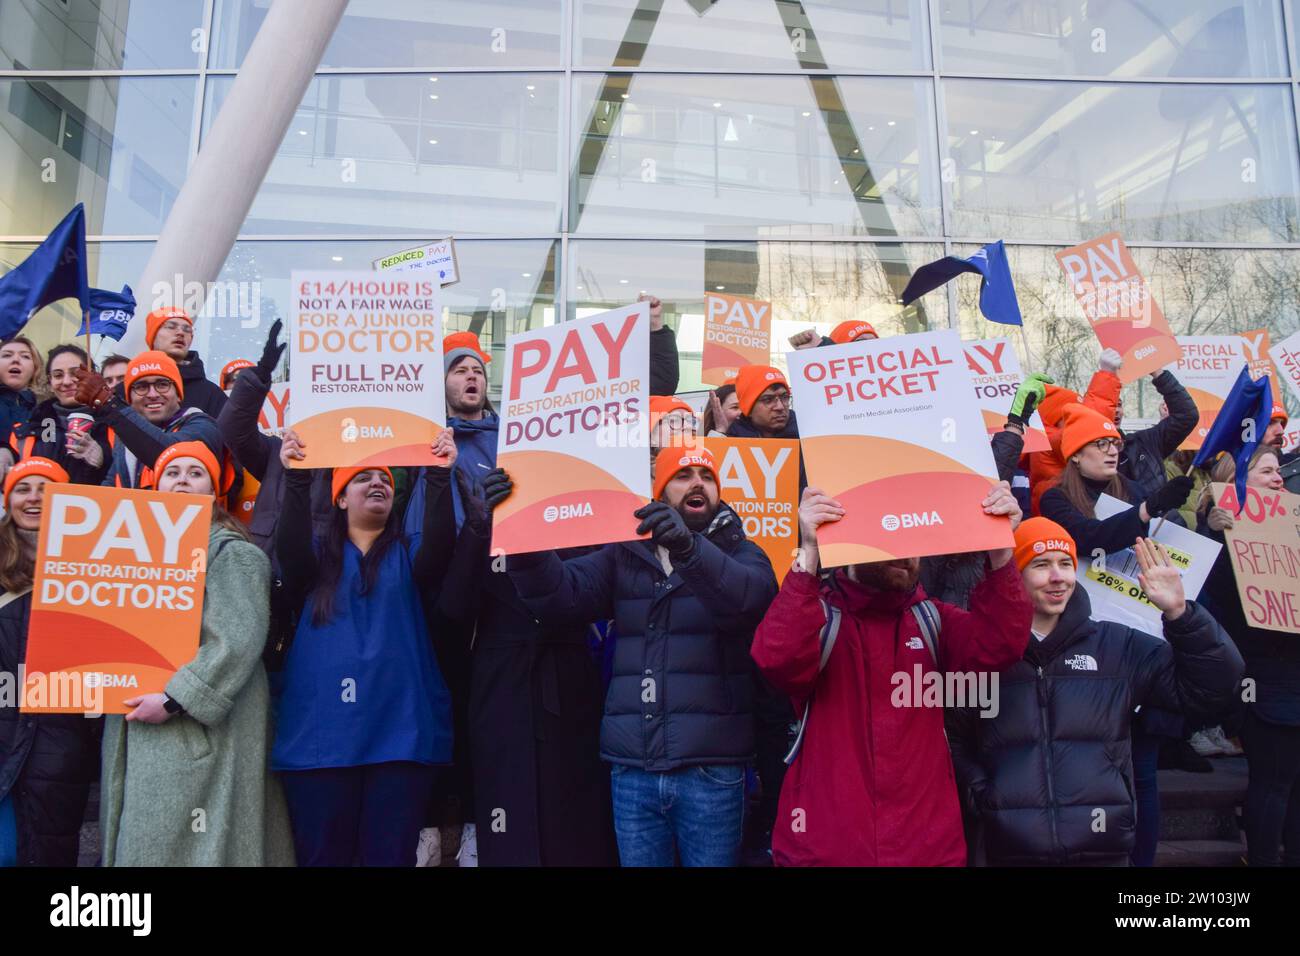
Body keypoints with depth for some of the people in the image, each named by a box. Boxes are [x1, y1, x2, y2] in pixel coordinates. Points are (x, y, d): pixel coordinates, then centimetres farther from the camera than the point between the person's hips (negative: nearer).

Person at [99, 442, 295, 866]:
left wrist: (174, 700, -20)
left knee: (189, 848, -5)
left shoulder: (231, 553, -4)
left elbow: (238, 642, -15)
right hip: (135, 728, 7)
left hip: (201, 734, -7)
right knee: (137, 844, 10)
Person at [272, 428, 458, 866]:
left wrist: (439, 475, -20)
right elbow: (289, 550, -10)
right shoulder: (318, 555, 12)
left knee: (391, 856, 3)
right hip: (320, 731, 0)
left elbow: (439, 547, -10)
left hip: (400, 729, 0)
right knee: (323, 857, 5)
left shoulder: (410, 552, 12)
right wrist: (296, 477, -21)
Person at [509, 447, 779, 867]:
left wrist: (688, 548, -34)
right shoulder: (625, 555, 13)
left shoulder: (741, 553, 6)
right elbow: (560, 596, -1)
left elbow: (750, 598, -17)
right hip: (632, 768, 2)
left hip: (711, 770, -2)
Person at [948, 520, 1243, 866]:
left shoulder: (1116, 645, 5)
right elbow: (953, 737, 10)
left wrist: (1180, 613, -10)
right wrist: (977, 791, -4)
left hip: (1103, 847, 1)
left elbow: (1211, 686, 2)